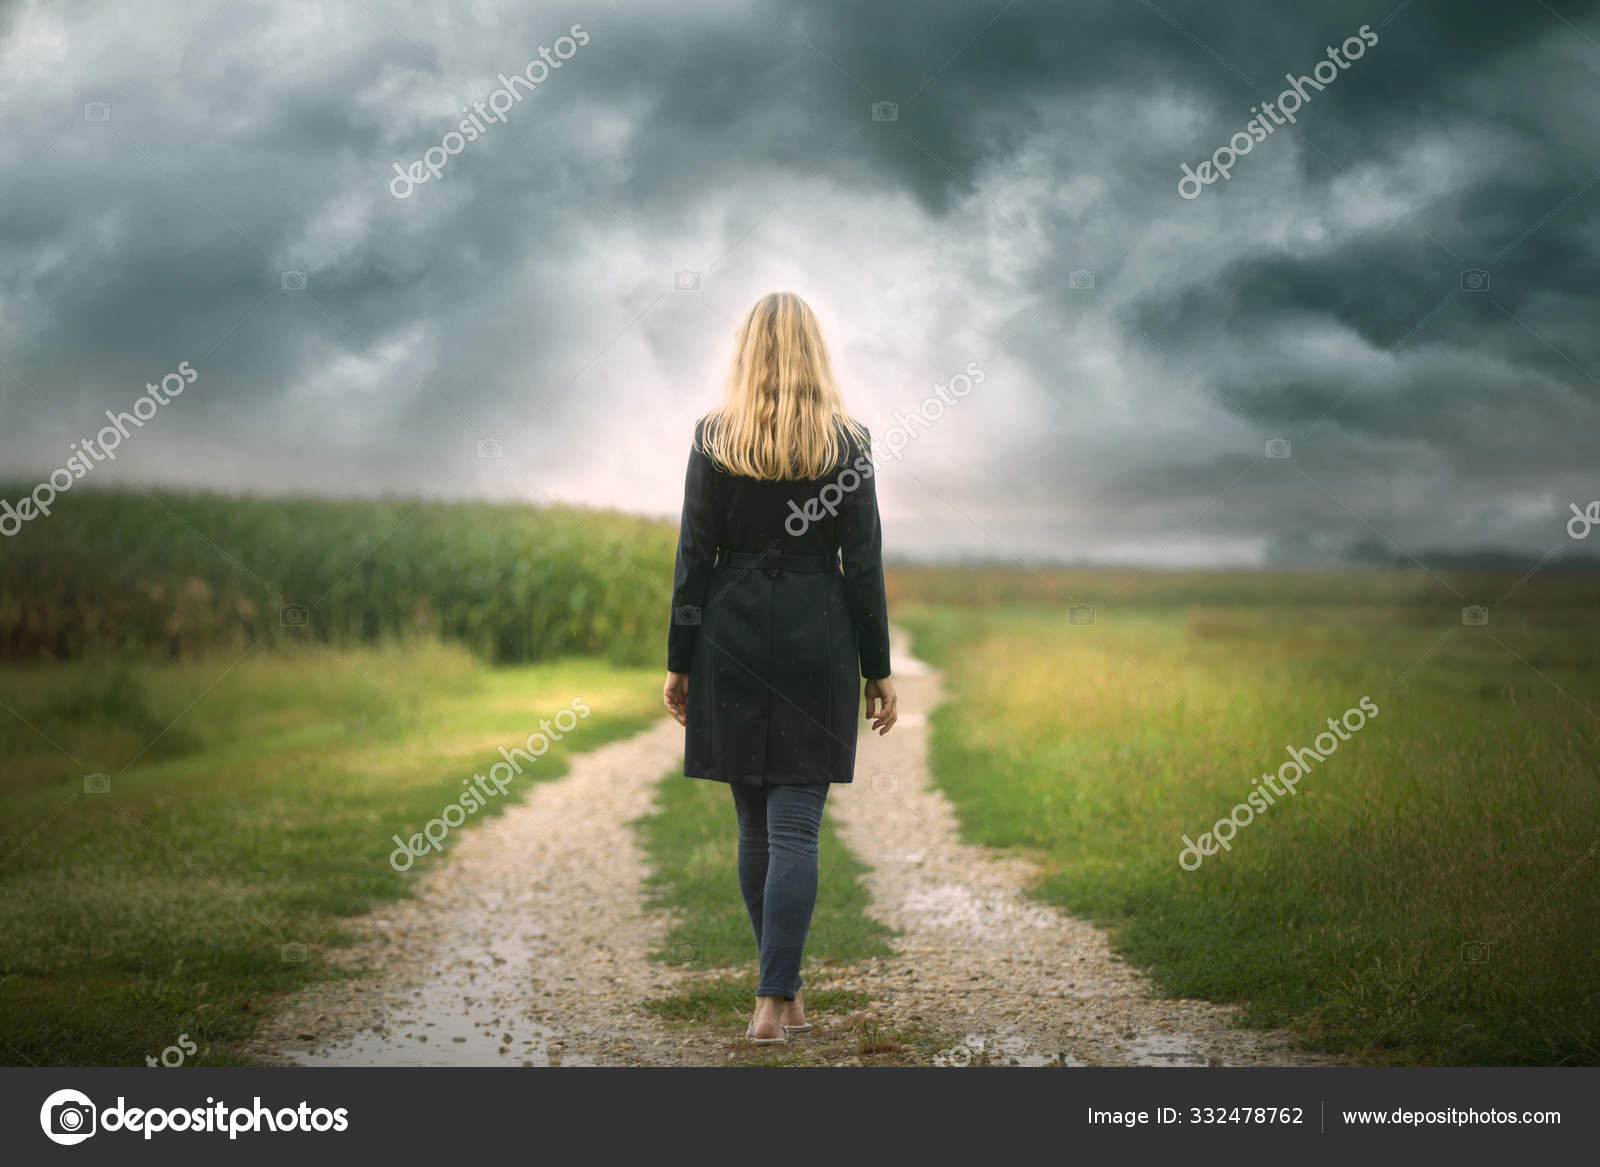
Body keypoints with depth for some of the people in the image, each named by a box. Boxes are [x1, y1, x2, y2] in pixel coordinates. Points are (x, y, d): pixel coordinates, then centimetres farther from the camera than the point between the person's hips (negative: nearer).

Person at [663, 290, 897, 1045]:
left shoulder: (712, 437, -2)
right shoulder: (847, 441, -3)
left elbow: (694, 556, -2)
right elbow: (863, 563, -2)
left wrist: (679, 662, 4)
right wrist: (877, 670, 4)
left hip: (732, 636, 1)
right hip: (818, 639, -1)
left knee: (755, 826, 13)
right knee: (795, 828, -1)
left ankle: (784, 990, 22)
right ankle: (774, 1000, -7)